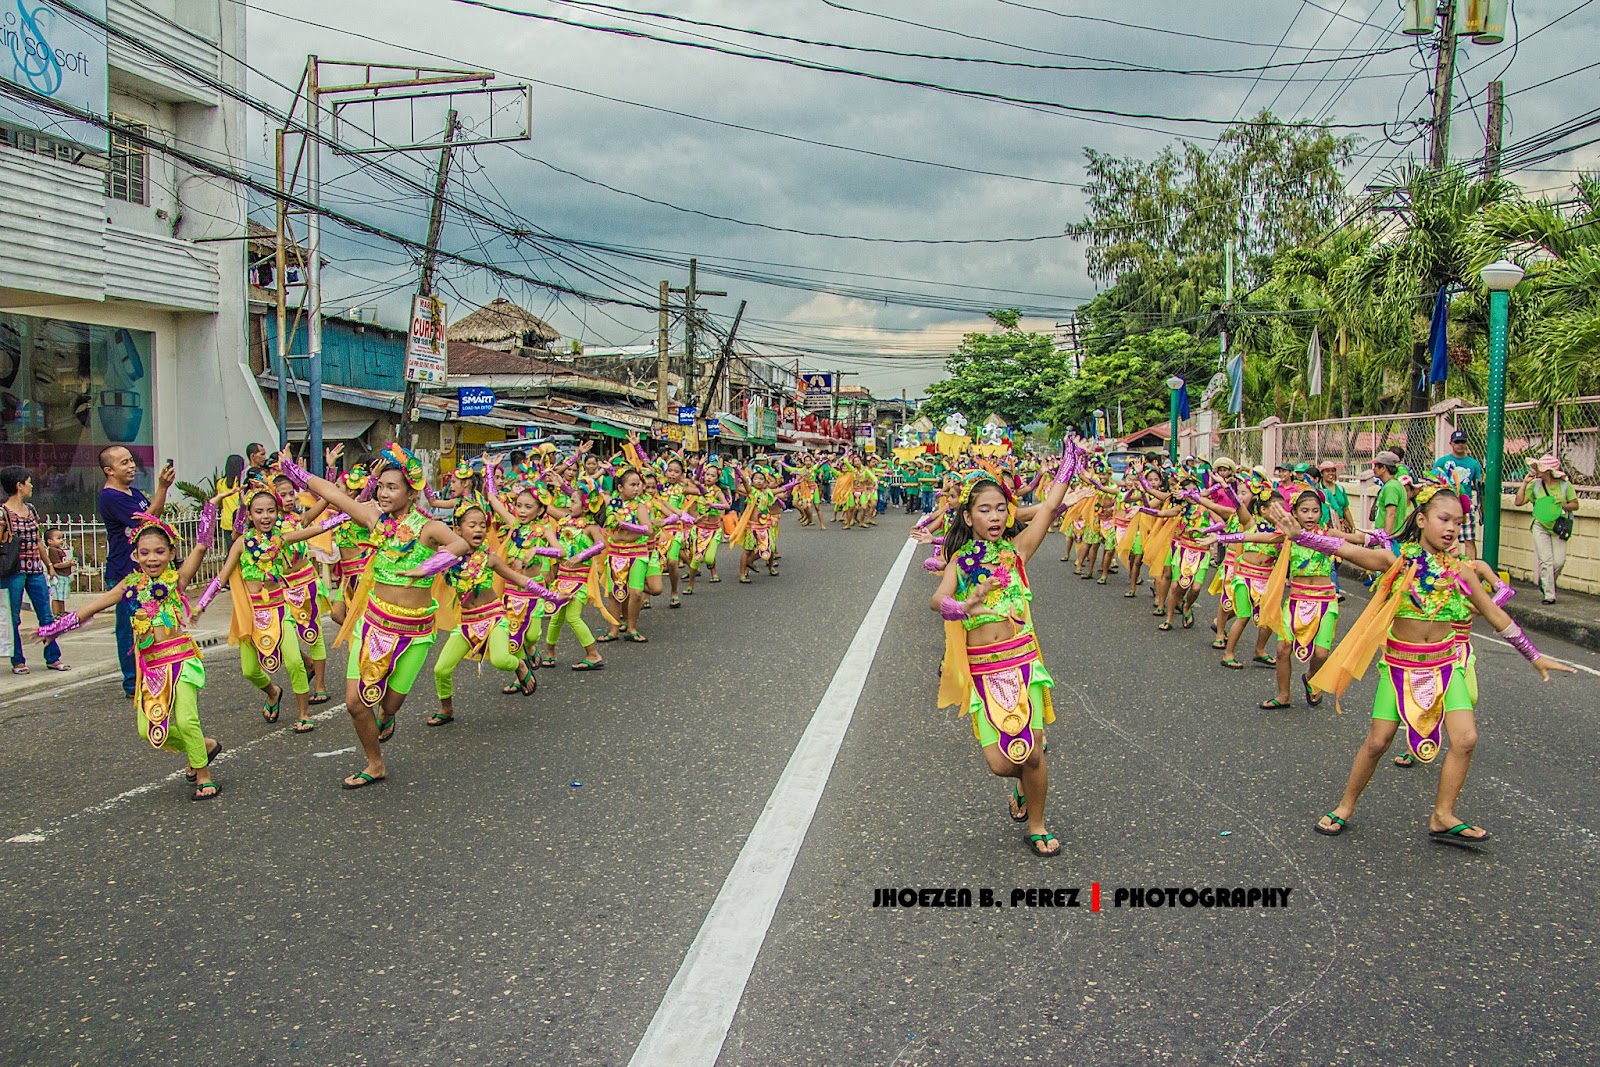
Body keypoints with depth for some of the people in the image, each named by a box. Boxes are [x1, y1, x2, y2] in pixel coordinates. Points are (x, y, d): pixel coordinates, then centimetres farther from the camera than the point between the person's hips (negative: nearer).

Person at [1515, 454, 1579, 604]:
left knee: (1559, 561, -4)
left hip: (1559, 528, 0)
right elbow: (1519, 502, -4)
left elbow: (1575, 505, 3)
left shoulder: (1565, 485, -2)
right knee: (1545, 561, -4)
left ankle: (1546, 583, 25)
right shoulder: (1535, 485, 0)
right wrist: (1525, 483, -9)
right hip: (1541, 527, 0)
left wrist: (1563, 505, -17)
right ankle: (1549, 595, 0)